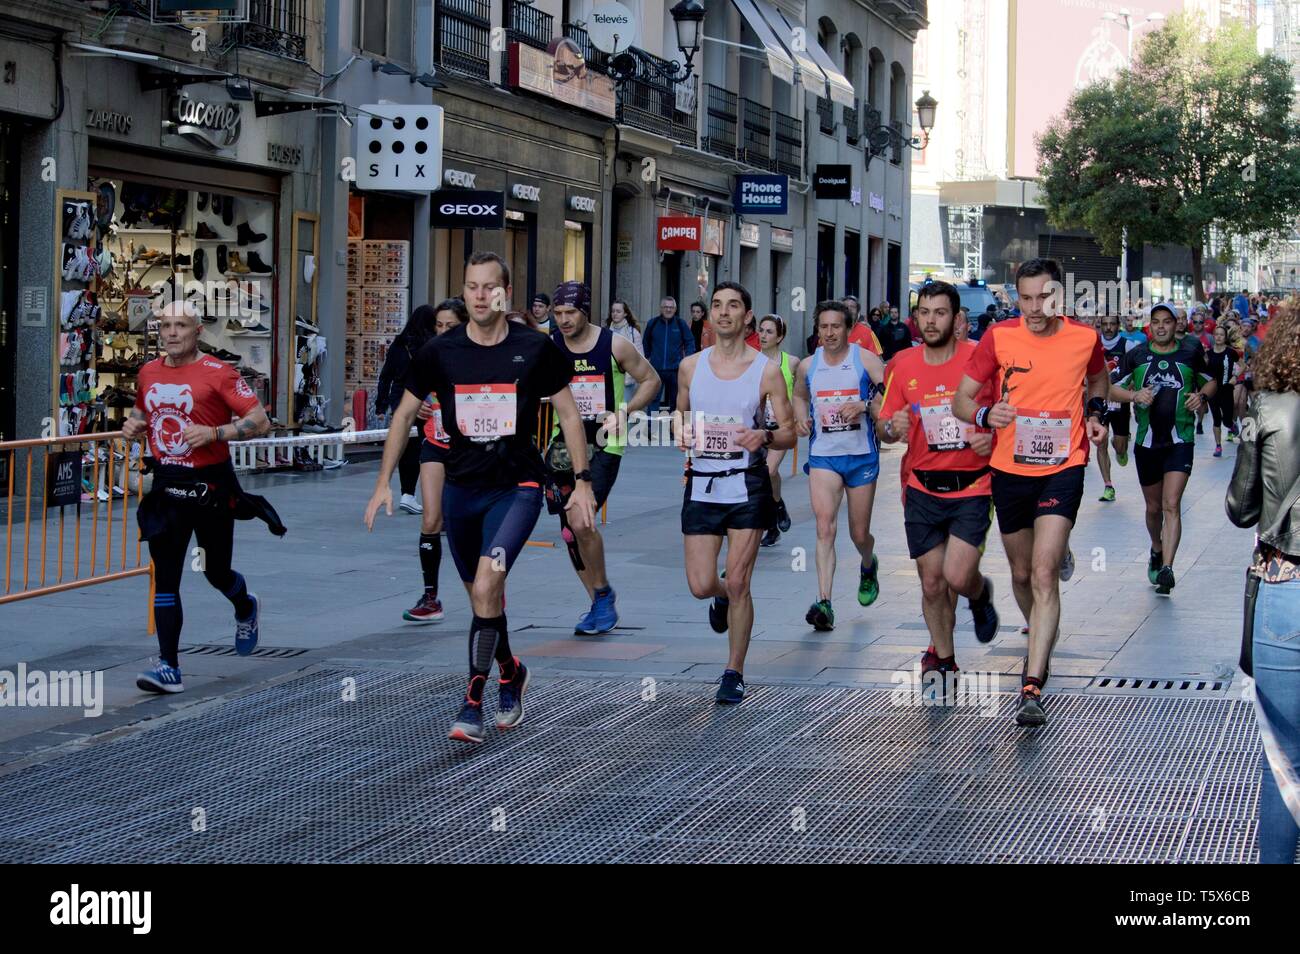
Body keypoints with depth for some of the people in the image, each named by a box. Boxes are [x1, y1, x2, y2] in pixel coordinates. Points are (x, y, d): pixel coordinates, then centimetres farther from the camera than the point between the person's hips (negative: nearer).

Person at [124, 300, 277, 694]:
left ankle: (246, 609, 46)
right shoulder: (148, 373, 7)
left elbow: (260, 421, -12)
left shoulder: (217, 373, -10)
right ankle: (169, 668, -4)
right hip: (166, 485, 4)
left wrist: (213, 433, -24)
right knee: (165, 579, -4)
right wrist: (134, 426, 3)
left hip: (211, 485, -4)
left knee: (216, 572, 11)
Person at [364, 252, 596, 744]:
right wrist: (384, 482, 6)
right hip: (461, 488, 3)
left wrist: (582, 481, 0)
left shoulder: (535, 348, -6)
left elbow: (568, 413, 4)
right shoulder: (440, 351, -2)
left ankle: (473, 703, -14)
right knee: (482, 593, 14)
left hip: (517, 486, -3)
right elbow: (404, 413, 9)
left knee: (487, 582, -22)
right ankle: (511, 673, 41)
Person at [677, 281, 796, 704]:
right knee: (700, 586, 0)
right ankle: (722, 597, 39)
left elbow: (789, 434, 0)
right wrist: (681, 432, -3)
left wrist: (764, 436, -22)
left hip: (747, 486, -3)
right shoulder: (691, 366, 6)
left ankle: (734, 674, 10)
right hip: (702, 485, 3)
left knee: (738, 584, -4)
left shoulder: (766, 371, -3)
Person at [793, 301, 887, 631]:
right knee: (825, 528, -16)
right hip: (822, 457, 1)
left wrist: (864, 406, -23)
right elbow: (799, 396, 25)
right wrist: (801, 417, 4)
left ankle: (869, 566, 46)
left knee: (859, 534, 10)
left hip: (862, 456, -1)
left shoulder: (866, 360, -5)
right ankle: (824, 603, -22)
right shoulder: (807, 365, 5)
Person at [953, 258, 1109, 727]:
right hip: (1010, 469, 2)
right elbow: (961, 400, -3)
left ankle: (1032, 688, -21)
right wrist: (986, 415, -24)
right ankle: (1042, 642, 47)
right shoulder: (999, 336, -6)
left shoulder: (1084, 337, -5)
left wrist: (1095, 411, 1)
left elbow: (1098, 377, 20)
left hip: (1063, 468, -2)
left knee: (1044, 574, -16)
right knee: (1022, 573, 16)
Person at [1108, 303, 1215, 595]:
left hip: (1180, 441, -2)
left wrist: (1202, 396, -5)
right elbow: (1113, 388, 8)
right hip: (1146, 440, 2)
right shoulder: (1136, 355, 4)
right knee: (1153, 507, 14)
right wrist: (1134, 395, -12)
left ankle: (1166, 568, -21)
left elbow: (1210, 381, 17)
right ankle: (1157, 550, 42)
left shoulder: (1190, 353, 2)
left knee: (1172, 505, -15)